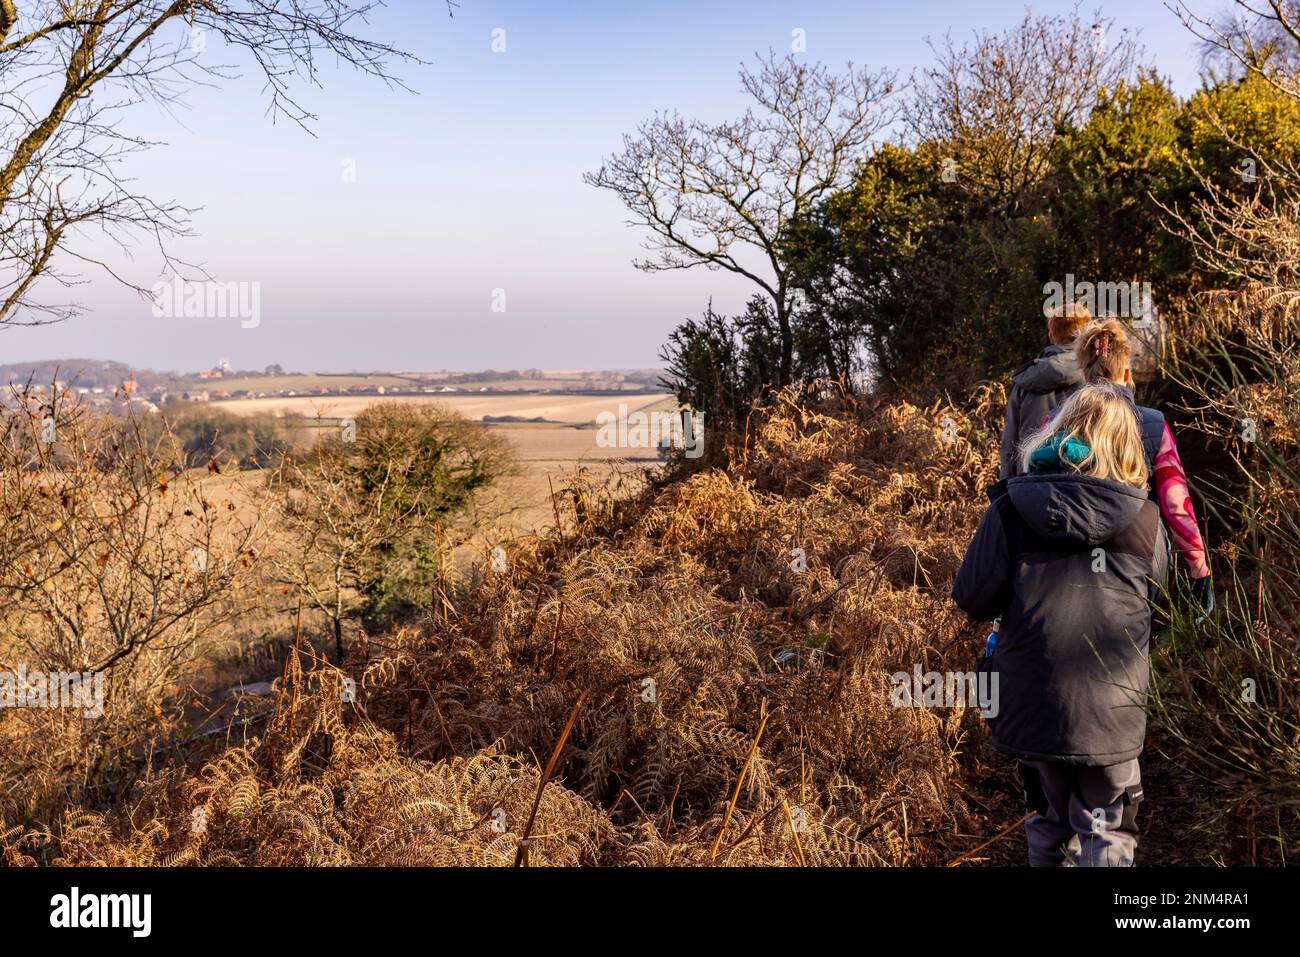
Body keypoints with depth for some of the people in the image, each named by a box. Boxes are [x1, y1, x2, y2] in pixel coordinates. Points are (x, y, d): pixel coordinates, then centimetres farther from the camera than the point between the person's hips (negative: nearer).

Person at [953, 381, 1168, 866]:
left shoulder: (1011, 510, -10)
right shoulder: (1145, 520, -7)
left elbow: (972, 600, -7)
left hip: (1030, 710, 1)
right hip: (1110, 714, -1)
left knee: (1049, 825, 21)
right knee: (1106, 835, 15)